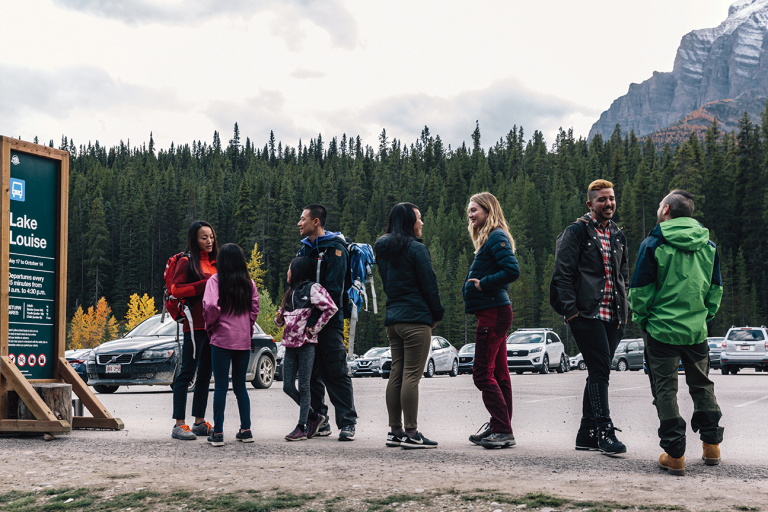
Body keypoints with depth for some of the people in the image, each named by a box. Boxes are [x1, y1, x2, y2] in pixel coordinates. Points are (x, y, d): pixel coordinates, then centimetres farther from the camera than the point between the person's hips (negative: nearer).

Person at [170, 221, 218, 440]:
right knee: (187, 373, -6)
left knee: (205, 375, 10)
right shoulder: (187, 261, -1)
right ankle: (179, 424, -4)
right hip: (195, 325, -7)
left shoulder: (214, 262, 19)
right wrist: (205, 284, -15)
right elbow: (176, 289, -10)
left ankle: (200, 422, 17)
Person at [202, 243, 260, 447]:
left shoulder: (215, 280, -6)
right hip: (244, 340, 4)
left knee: (221, 386, 0)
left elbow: (211, 305, -17)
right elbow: (255, 309, 4)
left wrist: (210, 325, 0)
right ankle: (245, 430, 13)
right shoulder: (249, 283, 5)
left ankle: (218, 433, 1)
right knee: (240, 385, 14)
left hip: (222, 339, -3)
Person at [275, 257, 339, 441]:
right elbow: (283, 319, 27)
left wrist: (315, 329, -12)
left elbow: (331, 308, -16)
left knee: (303, 386, -4)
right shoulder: (291, 292, 19)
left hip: (306, 344, -8)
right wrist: (279, 319, 2)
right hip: (290, 343, 8)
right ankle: (314, 417, 20)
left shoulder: (312, 288, -6)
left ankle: (301, 428, 0)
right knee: (288, 386, 4)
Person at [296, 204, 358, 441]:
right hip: (308, 322, 7)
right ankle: (319, 422, 18)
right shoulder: (305, 248, 17)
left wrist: (317, 320, -19)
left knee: (336, 373, -6)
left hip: (329, 321, -7)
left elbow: (333, 289, -15)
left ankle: (347, 423, -1)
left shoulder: (334, 248, -8)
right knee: (311, 373, 9)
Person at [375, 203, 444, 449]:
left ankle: (395, 431, 12)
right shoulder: (416, 249, -10)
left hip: (393, 318, 8)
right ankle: (411, 433, -6)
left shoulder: (383, 250, 15)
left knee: (396, 374, 9)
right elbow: (429, 285, -9)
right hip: (416, 318, -8)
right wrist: (437, 314, 3)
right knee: (411, 376, -7)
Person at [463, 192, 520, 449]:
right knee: (498, 372, 12)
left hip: (493, 312, -11)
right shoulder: (487, 238, 19)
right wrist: (480, 283, 6)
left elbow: (512, 270, -24)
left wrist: (483, 284, -17)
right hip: (494, 312, 11)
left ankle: (503, 430, -8)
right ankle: (500, 427, 18)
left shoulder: (497, 237, -12)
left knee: (483, 372, -10)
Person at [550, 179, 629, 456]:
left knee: (599, 372, 9)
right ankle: (604, 430, -12)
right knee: (600, 370, -14)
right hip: (586, 314, -7)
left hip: (611, 317, 7)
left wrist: (623, 310, 16)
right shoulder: (576, 232, -2)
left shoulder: (618, 236, 19)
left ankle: (586, 434, 16)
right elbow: (563, 274, -7)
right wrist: (570, 310, -13)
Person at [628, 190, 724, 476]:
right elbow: (715, 289, 11)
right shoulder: (708, 245, 5)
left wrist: (641, 319, 6)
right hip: (696, 330, 4)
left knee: (665, 389, 3)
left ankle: (675, 454, 2)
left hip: (661, 328, -4)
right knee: (702, 384, 19)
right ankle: (711, 445, 23)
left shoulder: (653, 244, -9)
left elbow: (640, 290, -8)